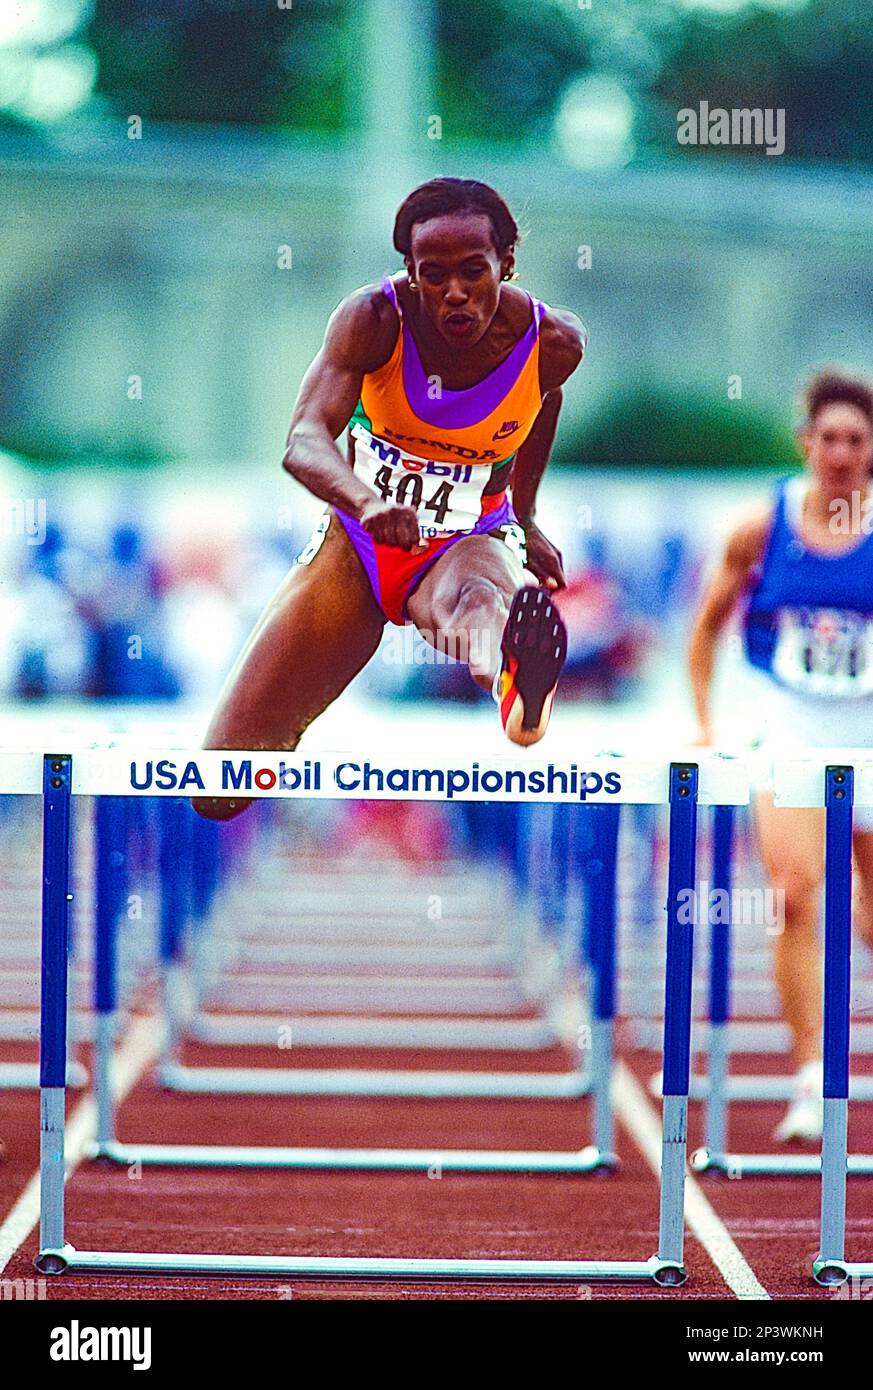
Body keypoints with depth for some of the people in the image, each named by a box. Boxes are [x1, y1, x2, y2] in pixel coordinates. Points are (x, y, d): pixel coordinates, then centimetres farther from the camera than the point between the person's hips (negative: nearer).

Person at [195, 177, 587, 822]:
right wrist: (366, 502, -56)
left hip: (469, 543, -1)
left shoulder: (554, 343, -14)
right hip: (358, 542, 1)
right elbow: (303, 442, -35)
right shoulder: (374, 319, -21)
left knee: (477, 599, -46)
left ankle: (517, 685, -86)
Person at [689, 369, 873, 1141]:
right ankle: (810, 1080, -16)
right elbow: (709, 625, 10)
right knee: (796, 898, -18)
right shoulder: (763, 529, -2)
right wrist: (704, 722, 5)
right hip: (792, 731, -1)